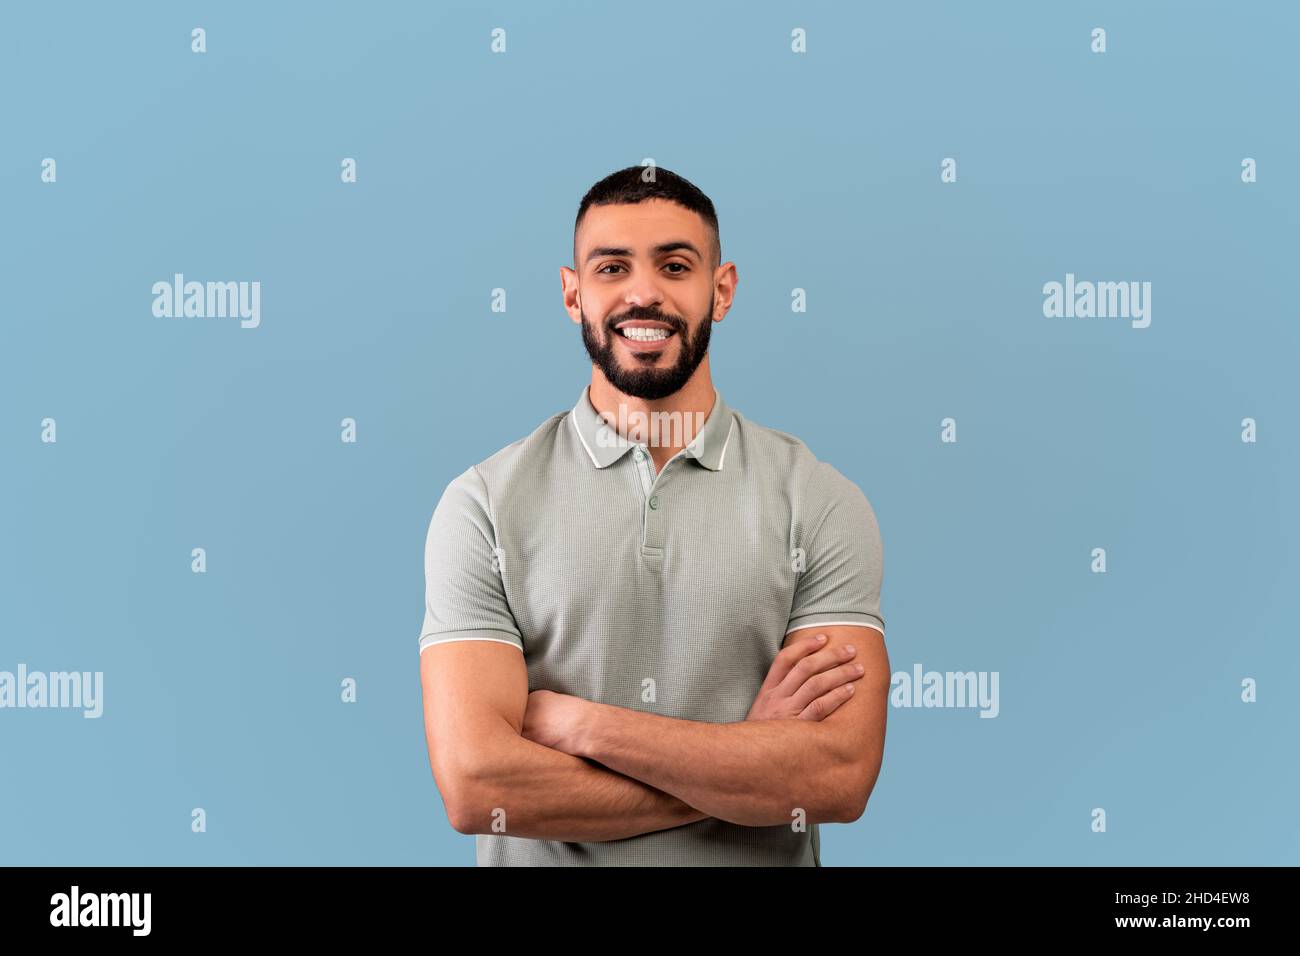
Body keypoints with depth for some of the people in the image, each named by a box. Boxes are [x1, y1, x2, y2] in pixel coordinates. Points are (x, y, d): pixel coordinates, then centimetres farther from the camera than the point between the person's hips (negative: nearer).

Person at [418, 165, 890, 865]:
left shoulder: (821, 503, -9)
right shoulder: (481, 506, -10)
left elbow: (842, 777, -18)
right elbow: (475, 786, -20)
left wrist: (576, 722, -21)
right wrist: (754, 763, -20)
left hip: (768, 860, 1)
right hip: (543, 862, 0)